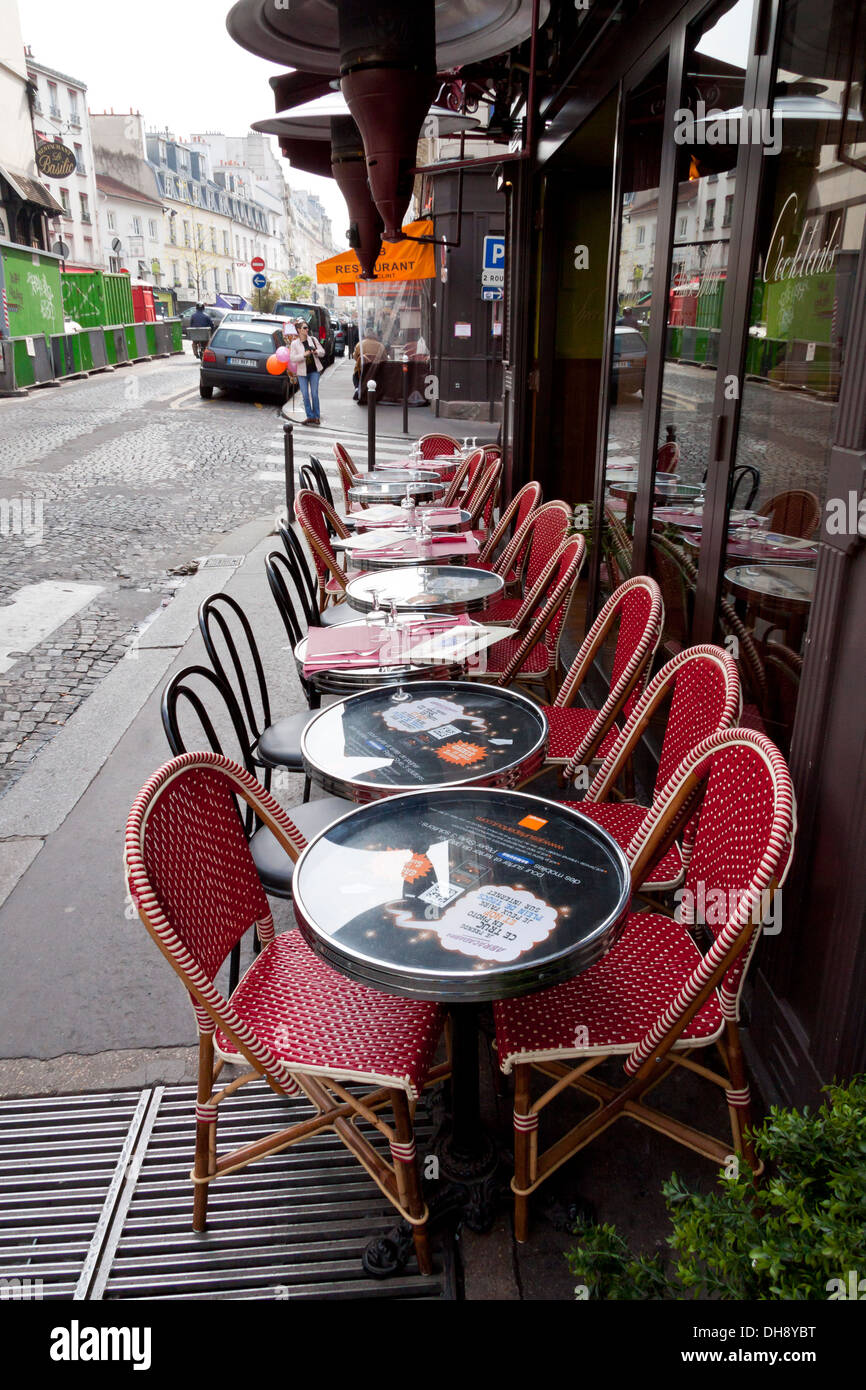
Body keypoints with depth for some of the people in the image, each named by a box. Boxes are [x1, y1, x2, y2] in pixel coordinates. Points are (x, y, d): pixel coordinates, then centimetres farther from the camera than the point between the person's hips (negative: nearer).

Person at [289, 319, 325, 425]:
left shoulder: (313, 340, 4)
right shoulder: (294, 343, -2)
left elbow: (322, 352, 9)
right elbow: (293, 358, -10)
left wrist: (316, 352, -13)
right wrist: (304, 355, -23)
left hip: (314, 370, 1)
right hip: (302, 372, -1)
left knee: (314, 394, -1)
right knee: (305, 395, -1)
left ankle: (316, 416, 8)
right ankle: (310, 416, 7)